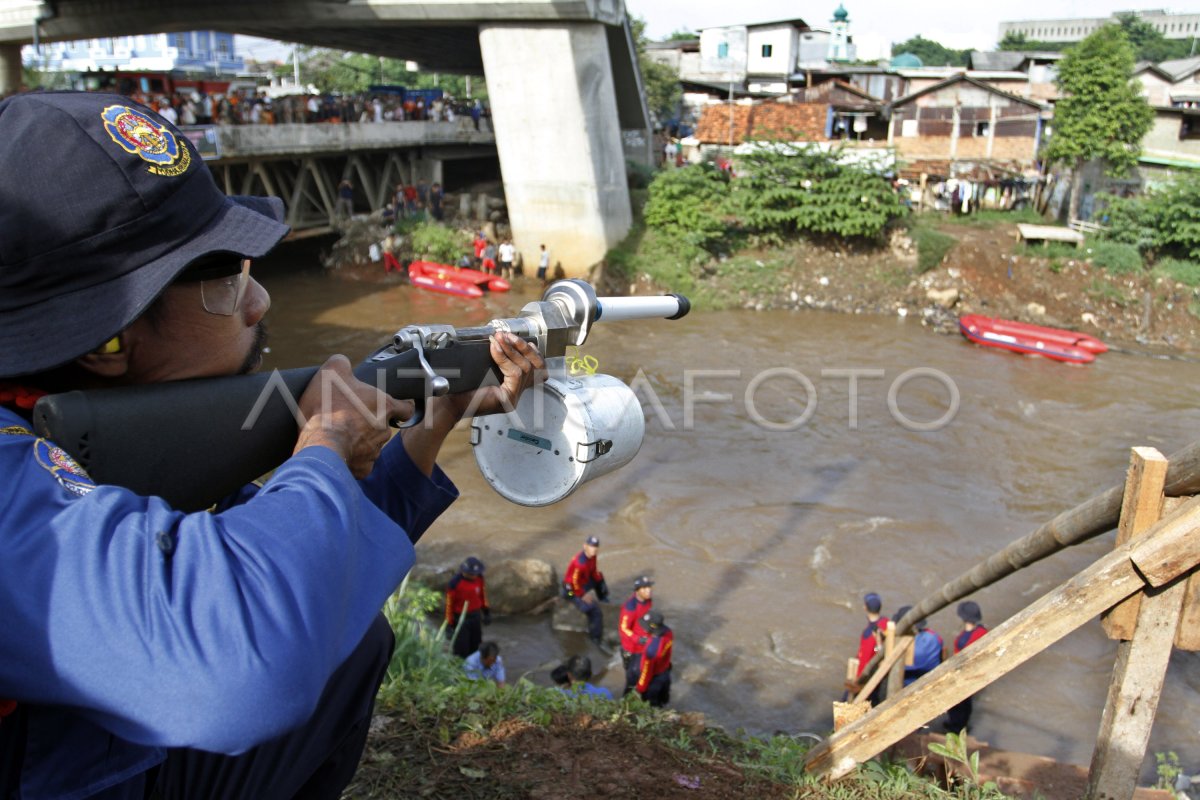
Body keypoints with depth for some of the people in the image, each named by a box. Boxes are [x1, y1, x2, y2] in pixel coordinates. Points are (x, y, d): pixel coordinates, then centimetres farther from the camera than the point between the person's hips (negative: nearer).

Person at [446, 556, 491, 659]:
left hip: (476, 616, 5)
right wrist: (449, 625, -11)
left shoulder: (479, 577, -9)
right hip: (460, 618, -5)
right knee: (461, 650, 1)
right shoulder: (455, 583, -25)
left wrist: (486, 612, 13)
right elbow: (449, 604, -16)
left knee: (476, 646, 16)